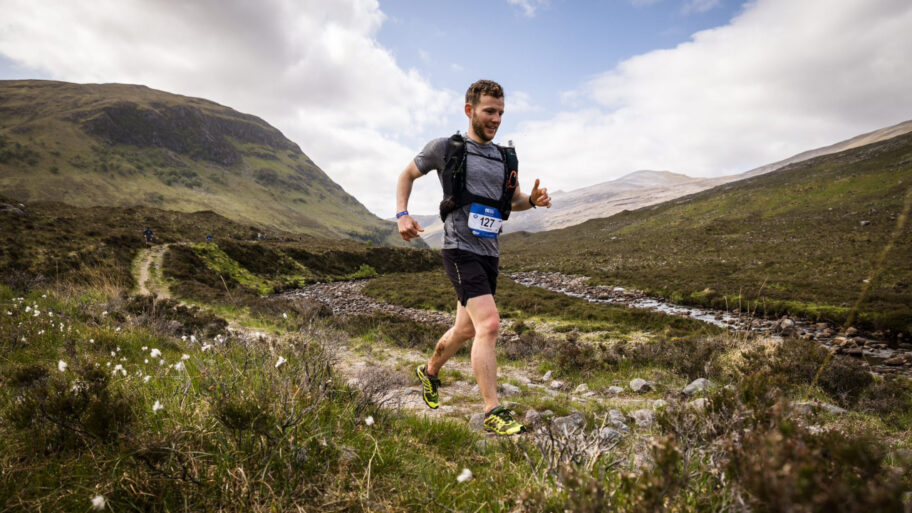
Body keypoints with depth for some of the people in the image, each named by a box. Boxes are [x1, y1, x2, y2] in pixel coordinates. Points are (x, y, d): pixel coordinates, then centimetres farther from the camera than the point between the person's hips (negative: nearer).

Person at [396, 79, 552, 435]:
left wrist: (534, 199, -1)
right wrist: (402, 215, -5)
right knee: (489, 325, -19)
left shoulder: (506, 158, 13)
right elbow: (407, 175, 11)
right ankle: (494, 413, -10)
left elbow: (514, 201, 23)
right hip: (460, 250, -6)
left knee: (467, 329, 17)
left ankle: (429, 371, 44)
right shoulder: (444, 148, -1)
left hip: (489, 253, 7)